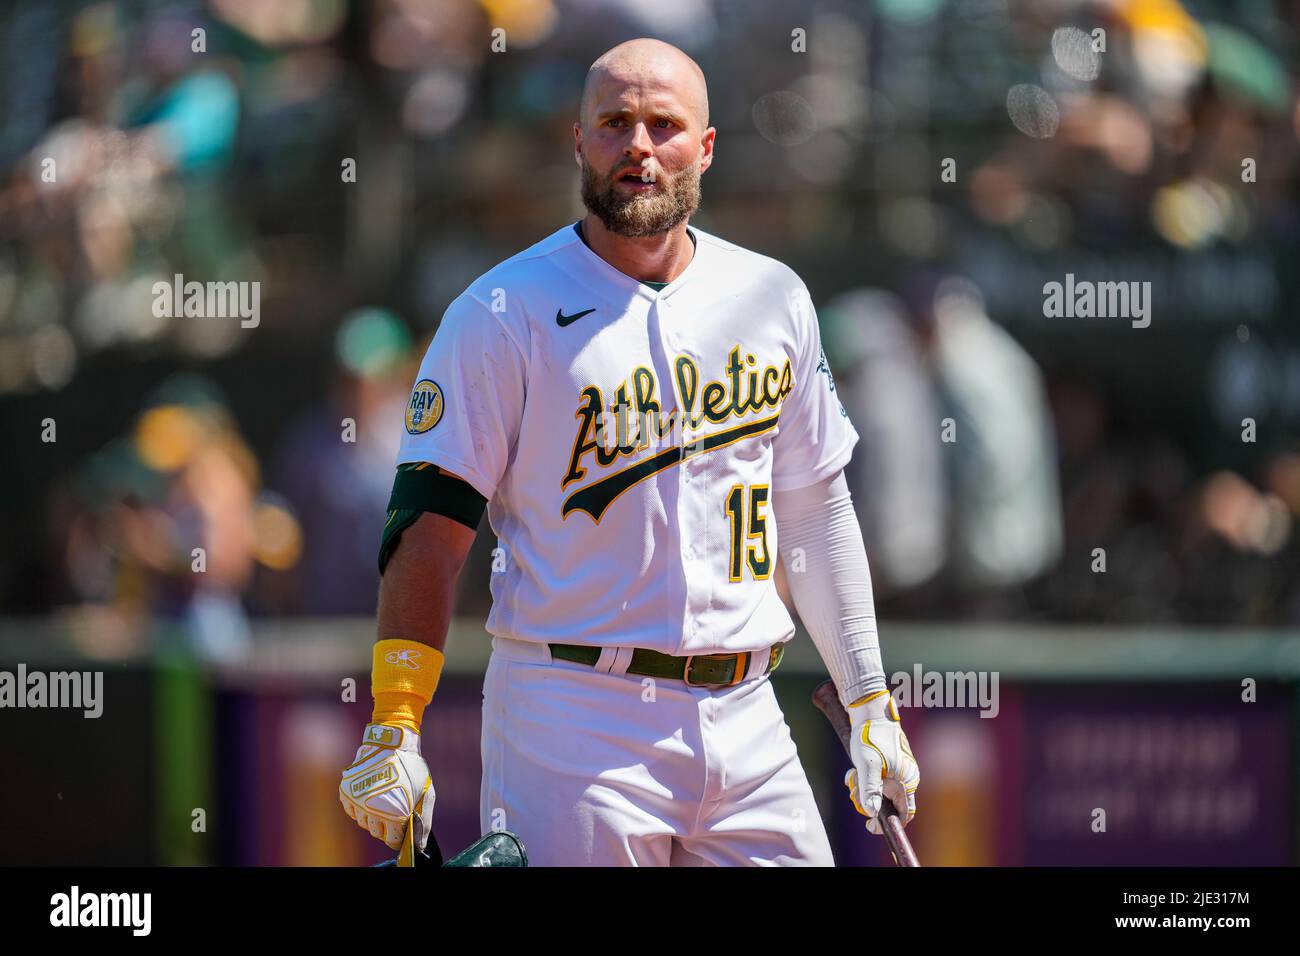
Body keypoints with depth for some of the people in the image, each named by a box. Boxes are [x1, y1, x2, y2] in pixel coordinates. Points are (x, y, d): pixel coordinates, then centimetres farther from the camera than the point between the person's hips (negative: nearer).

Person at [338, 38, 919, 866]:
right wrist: (394, 730, -16)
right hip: (571, 724, -4)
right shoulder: (504, 315, -3)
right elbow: (430, 526, -7)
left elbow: (816, 509, 19)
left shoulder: (772, 300, 11)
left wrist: (869, 700, 16)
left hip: (743, 721, 4)